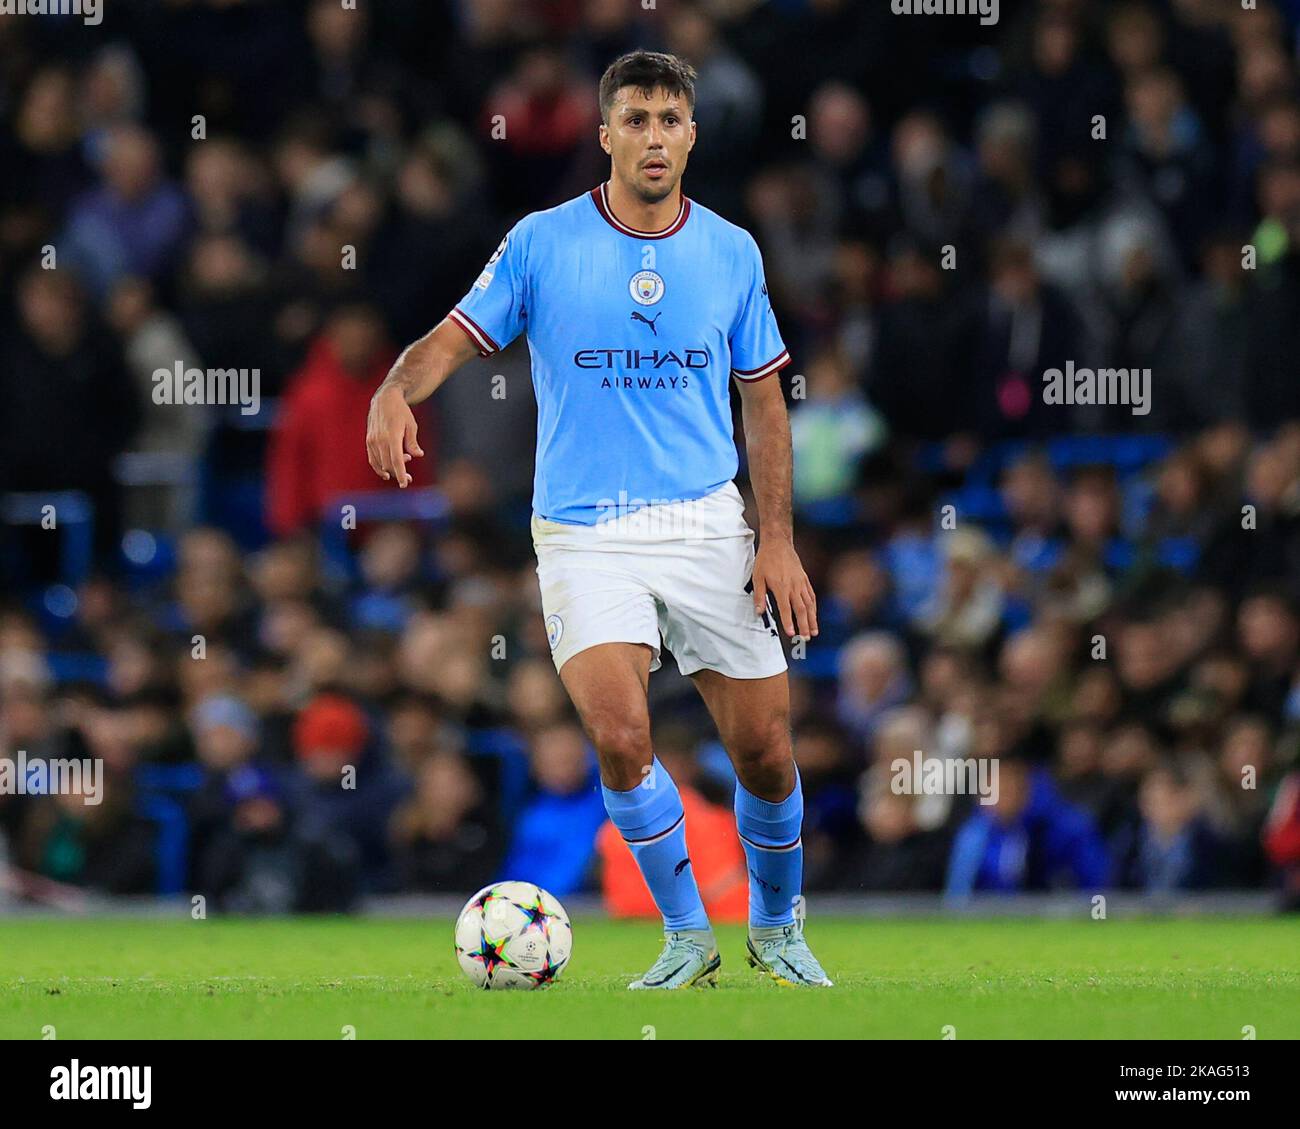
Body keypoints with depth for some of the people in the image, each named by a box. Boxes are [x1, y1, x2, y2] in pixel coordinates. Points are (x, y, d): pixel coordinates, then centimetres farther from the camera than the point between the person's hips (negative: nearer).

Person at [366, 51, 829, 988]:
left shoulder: (731, 252, 6)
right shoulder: (542, 243, -1)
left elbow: (763, 399, 11)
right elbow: (453, 339, -1)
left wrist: (778, 539, 3)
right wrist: (396, 391, -25)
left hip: (706, 524, 2)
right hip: (583, 531, -2)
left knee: (767, 753, 2)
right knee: (621, 735, -21)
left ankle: (777, 928, 29)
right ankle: (687, 937, 0)